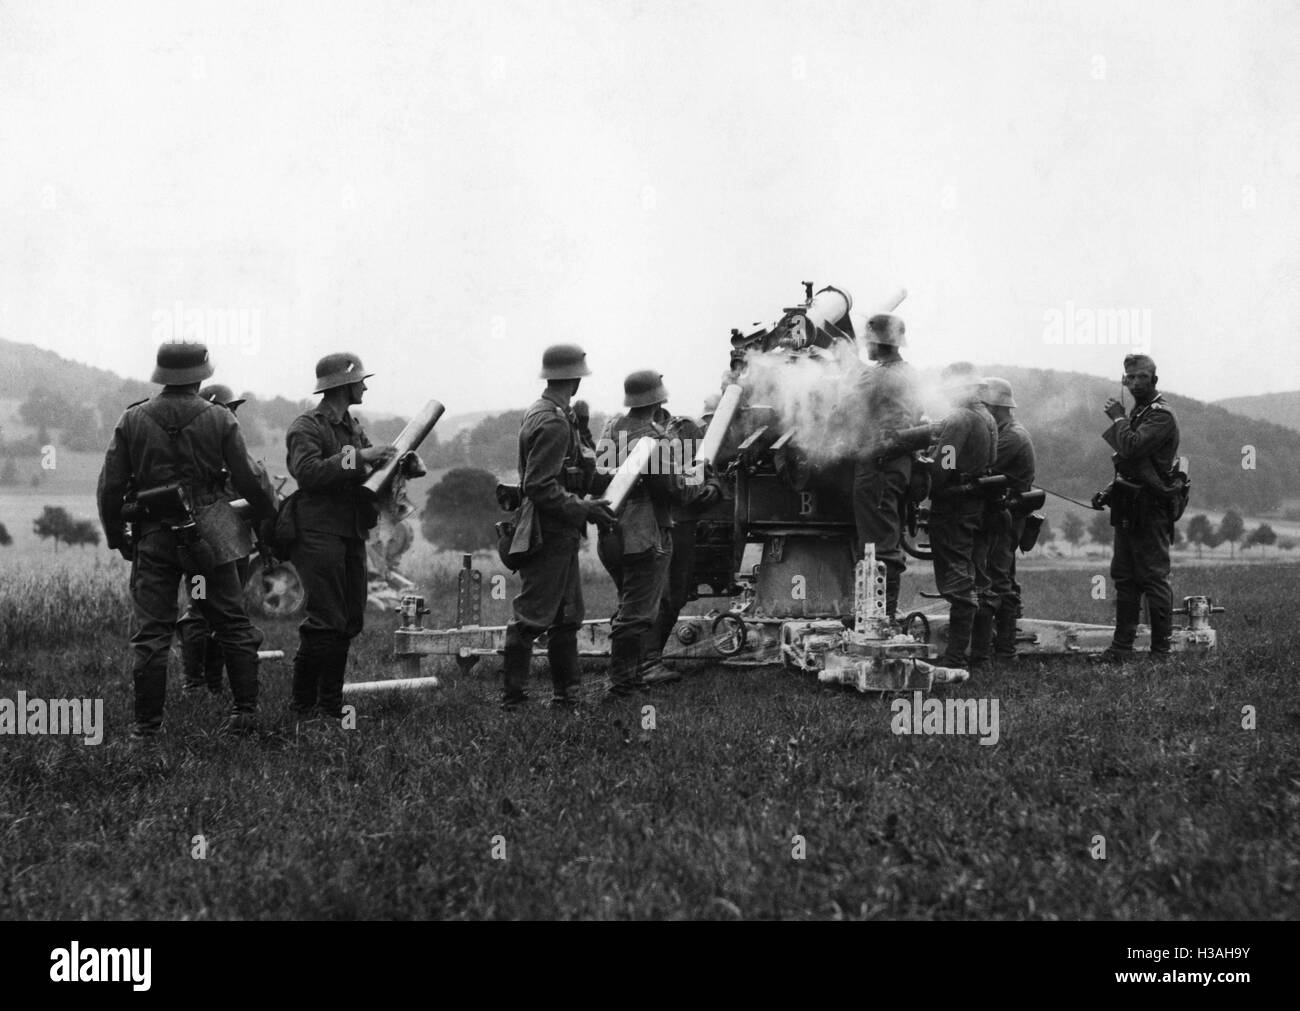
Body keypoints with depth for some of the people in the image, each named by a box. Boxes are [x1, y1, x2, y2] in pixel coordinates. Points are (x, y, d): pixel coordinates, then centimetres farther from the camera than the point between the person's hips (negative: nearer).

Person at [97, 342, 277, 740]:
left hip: (153, 539, 1)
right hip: (208, 535, 0)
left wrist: (116, 537, 15)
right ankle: (245, 712, 9)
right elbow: (249, 481, 0)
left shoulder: (132, 420, 0)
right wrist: (271, 516, 17)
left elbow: (110, 487, 2)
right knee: (234, 626, 10)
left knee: (151, 634, 3)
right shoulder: (220, 420, -2)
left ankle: (147, 725, 3)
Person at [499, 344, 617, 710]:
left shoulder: (540, 412, 13)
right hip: (549, 534, -11)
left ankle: (566, 695, 20)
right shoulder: (553, 422, -19)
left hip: (559, 533, 11)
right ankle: (512, 701, -2)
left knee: (567, 616, 14)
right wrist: (582, 509, -19)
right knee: (532, 616, -6)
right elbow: (540, 486, -23)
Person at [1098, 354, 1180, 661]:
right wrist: (1112, 491, 12)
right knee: (1124, 577, 11)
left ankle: (1161, 649, -2)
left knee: (1154, 577, -6)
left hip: (1150, 509, -9)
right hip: (1128, 508, 9)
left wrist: (1118, 418, -11)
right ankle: (1122, 644, 16)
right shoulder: (1136, 413, 17)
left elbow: (1131, 447, -26)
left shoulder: (1161, 416, -12)